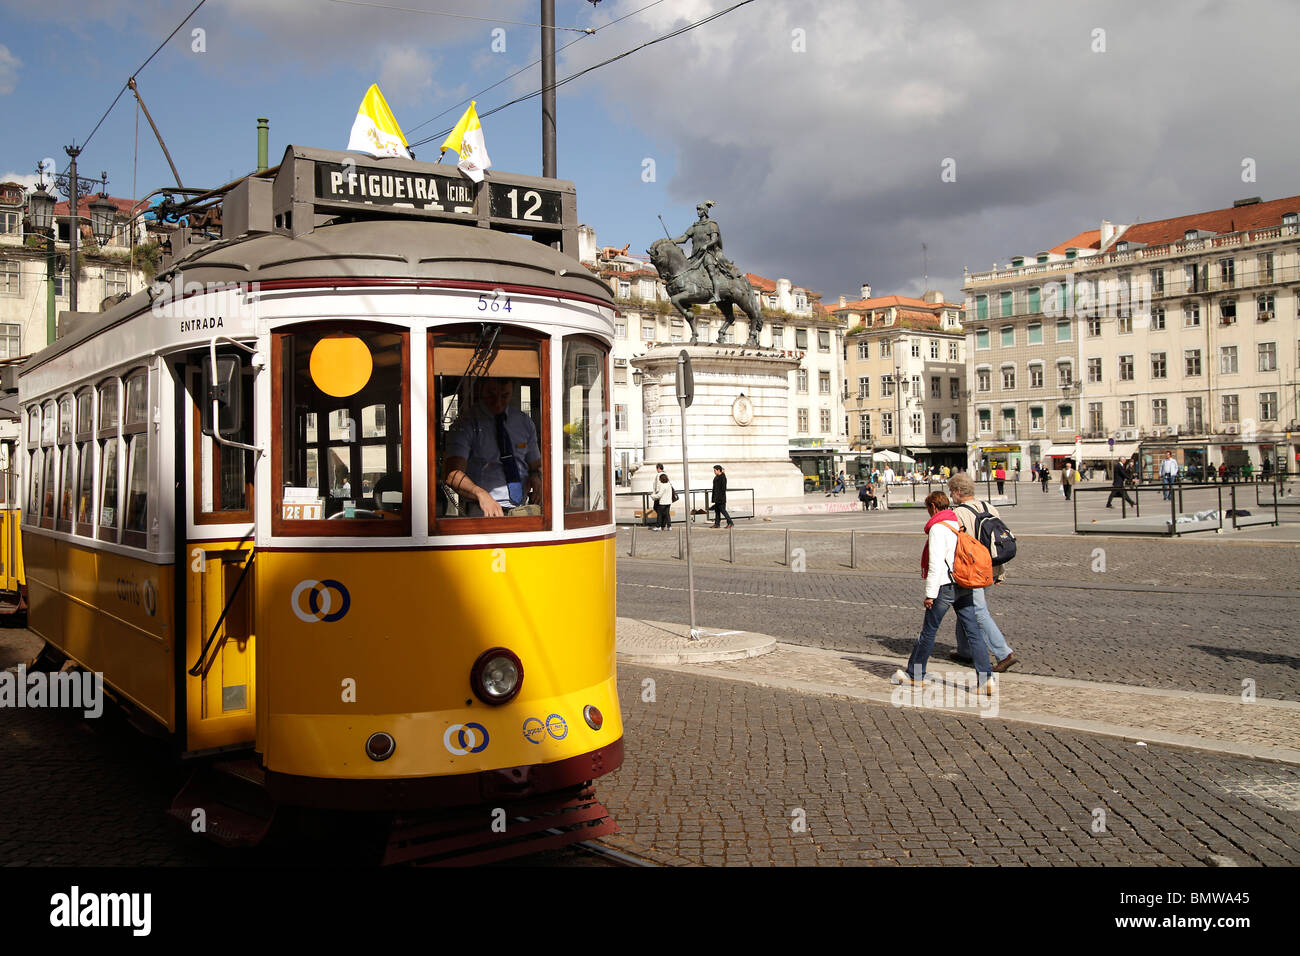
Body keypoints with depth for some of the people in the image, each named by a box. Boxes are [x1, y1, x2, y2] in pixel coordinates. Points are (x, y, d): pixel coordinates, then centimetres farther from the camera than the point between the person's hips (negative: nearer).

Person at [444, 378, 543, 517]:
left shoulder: (525, 422, 16)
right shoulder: (466, 424, 1)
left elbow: (536, 465, 26)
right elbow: (453, 475, -13)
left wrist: (536, 475, 2)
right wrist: (480, 493, -31)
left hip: (522, 509, 5)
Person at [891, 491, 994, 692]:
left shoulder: (938, 528, -12)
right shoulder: (958, 524, 11)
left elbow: (936, 564, -17)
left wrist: (930, 593, -13)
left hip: (945, 586, -7)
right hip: (964, 585, 7)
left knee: (928, 631, 6)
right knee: (974, 631, 4)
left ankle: (914, 674, 18)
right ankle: (985, 678, -1)